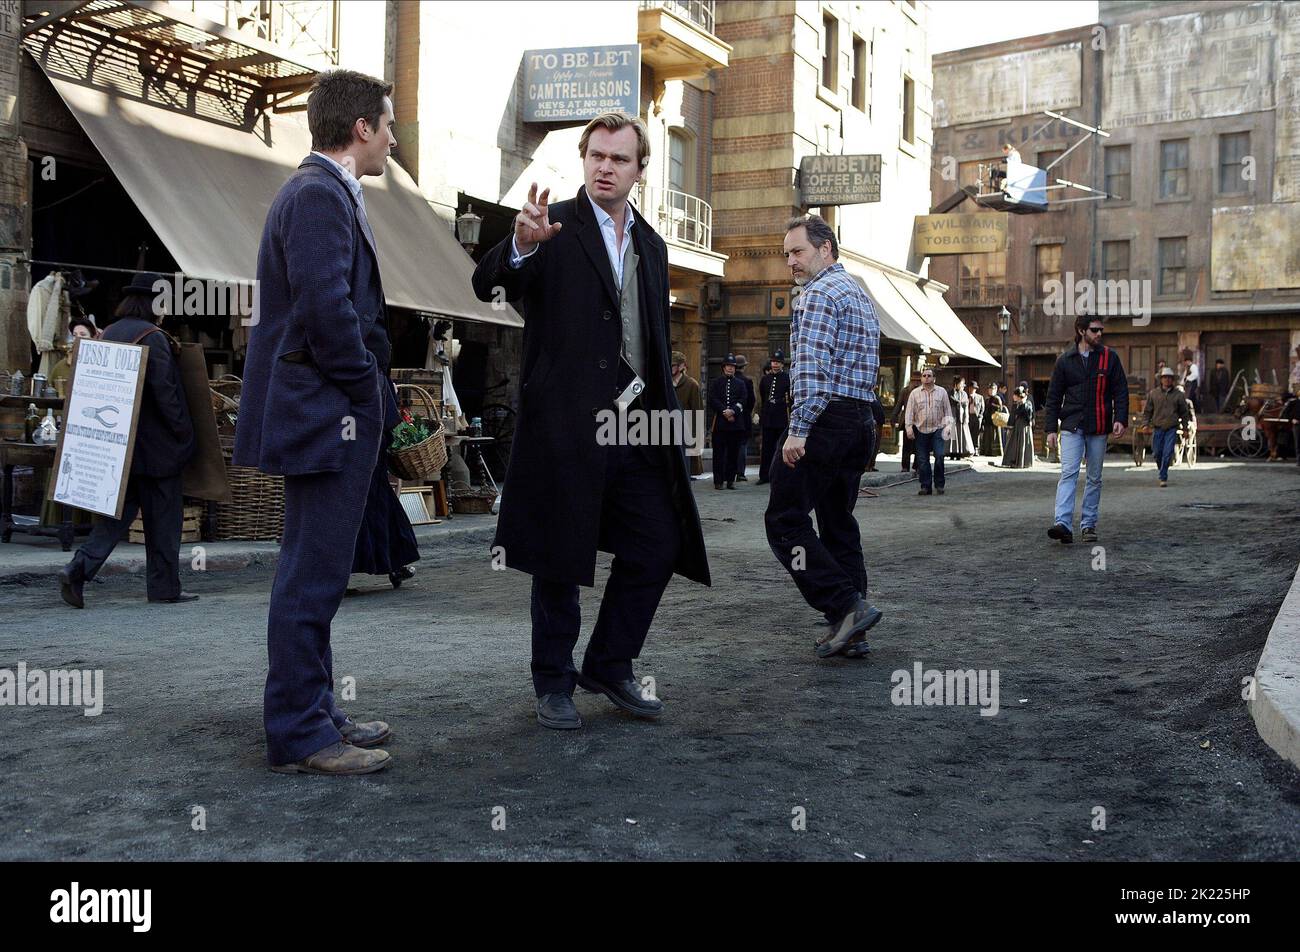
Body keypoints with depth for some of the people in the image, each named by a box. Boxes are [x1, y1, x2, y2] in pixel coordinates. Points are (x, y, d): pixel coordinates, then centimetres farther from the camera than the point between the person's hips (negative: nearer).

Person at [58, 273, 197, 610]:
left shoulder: (109, 333, 11)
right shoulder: (152, 337, -13)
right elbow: (165, 391, -18)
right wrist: (184, 433, -11)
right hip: (155, 444, -7)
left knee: (120, 510, 13)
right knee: (163, 515, 4)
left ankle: (79, 569, -4)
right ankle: (164, 587, 10)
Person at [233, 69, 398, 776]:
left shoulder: (324, 190, 19)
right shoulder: (319, 194, -14)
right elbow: (325, 305, -24)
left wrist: (365, 384, 14)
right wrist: (364, 386, -13)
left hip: (324, 415, 11)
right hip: (327, 417, -11)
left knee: (314, 571, 16)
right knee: (313, 573, -5)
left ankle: (311, 712, 27)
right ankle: (297, 736, 4)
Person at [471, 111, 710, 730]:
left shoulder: (651, 245, 16)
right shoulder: (554, 227, -3)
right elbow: (488, 285, -18)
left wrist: (666, 411, 13)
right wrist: (522, 244, -38)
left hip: (636, 425, 6)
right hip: (565, 424, -5)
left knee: (658, 547, 6)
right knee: (560, 560, 4)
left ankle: (610, 667, 23)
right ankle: (554, 684, 19)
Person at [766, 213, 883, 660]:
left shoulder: (819, 293, -8)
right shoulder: (859, 293, 23)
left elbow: (811, 367, -19)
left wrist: (797, 430, -21)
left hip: (826, 420, -10)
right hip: (861, 419, 10)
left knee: (785, 519, -7)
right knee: (838, 523, 11)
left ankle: (846, 606, -15)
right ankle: (851, 630, 10)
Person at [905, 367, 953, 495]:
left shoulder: (941, 392, 8)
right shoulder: (915, 393, 6)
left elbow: (947, 410, 11)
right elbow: (910, 411, 4)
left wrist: (948, 425, 1)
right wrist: (909, 426, -5)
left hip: (938, 429, -1)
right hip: (921, 430, 1)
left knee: (939, 456, -14)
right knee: (923, 460, 0)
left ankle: (939, 484, 0)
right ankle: (926, 487, 7)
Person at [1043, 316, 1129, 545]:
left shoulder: (1110, 358, 5)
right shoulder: (1065, 360, 4)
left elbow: (1121, 391, 5)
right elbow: (1053, 396, 7)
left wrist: (1120, 419, -8)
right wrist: (1050, 428, 1)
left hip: (1098, 429, 1)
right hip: (1072, 427, -1)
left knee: (1095, 478, 7)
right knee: (1068, 473, -13)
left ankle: (1089, 524, 16)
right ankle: (1063, 524, -21)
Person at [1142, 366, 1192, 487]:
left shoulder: (1179, 395, 5)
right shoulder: (1153, 393, 5)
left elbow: (1184, 413, 11)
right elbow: (1147, 411, 10)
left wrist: (1185, 429, 9)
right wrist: (1145, 424, -2)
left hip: (1172, 428, -1)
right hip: (1157, 428, 1)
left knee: (1167, 453, -9)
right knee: (1157, 453, 7)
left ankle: (1163, 477, -2)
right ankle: (1160, 469, 37)